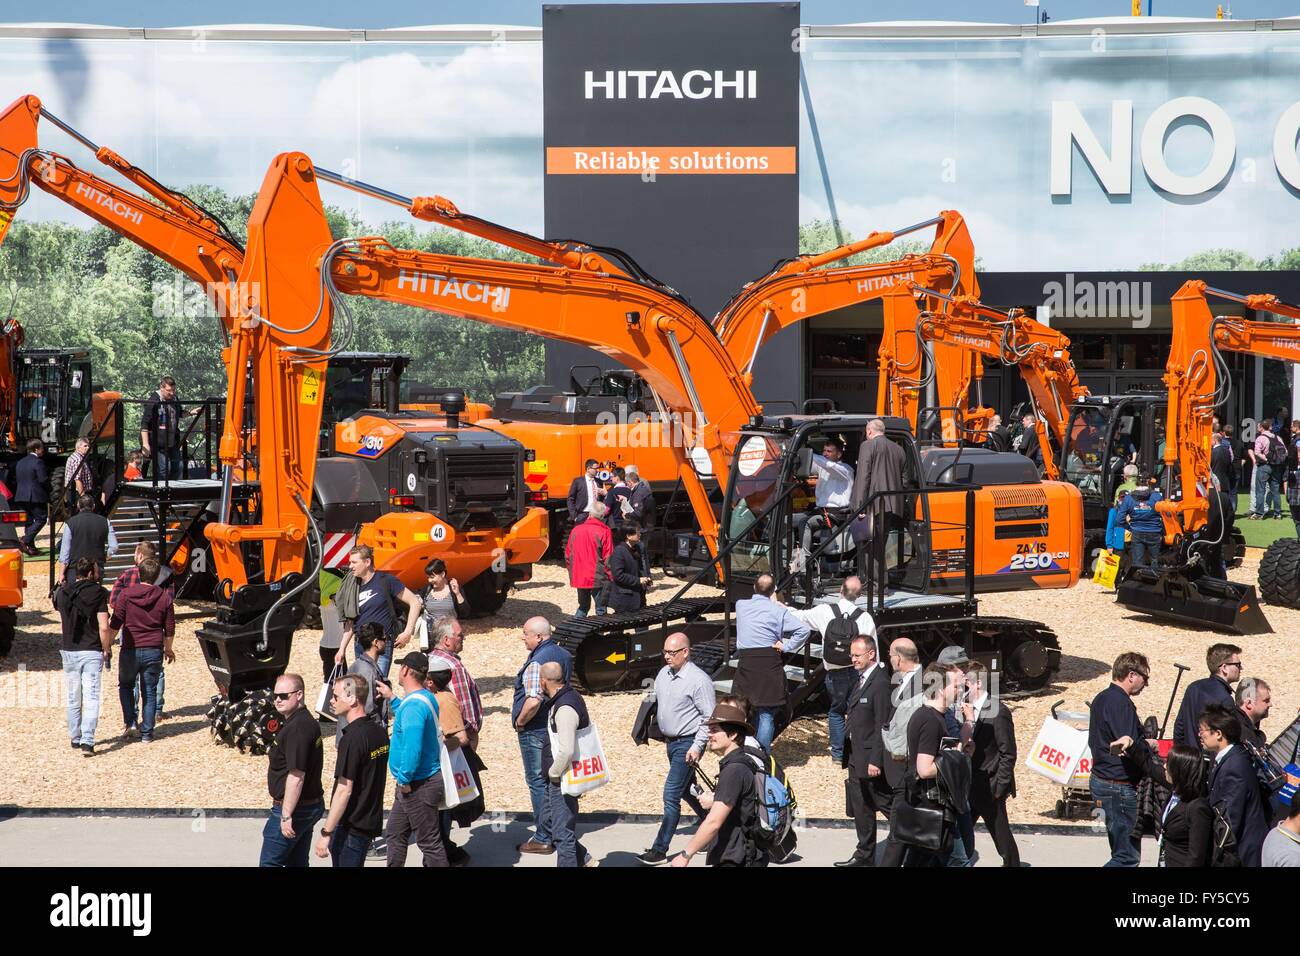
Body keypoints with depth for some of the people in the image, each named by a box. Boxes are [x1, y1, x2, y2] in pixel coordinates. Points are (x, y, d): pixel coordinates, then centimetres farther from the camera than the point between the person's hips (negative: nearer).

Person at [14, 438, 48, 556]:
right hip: (36, 496, -8)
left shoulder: (20, 462, 13)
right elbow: (43, 480, -16)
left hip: (21, 496, 8)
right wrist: (48, 489, 1)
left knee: (29, 521, 14)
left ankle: (31, 547, 12)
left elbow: (16, 480, 16)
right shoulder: (38, 462, -12)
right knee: (41, 519, -2)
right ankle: (25, 540, -16)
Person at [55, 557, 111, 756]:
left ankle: (75, 739, 23)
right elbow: (103, 627, -13)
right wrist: (107, 650, -3)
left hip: (69, 651, 4)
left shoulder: (62, 594, 5)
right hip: (92, 652, -4)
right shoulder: (98, 593, -9)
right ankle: (87, 741, -15)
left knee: (73, 698, 15)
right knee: (91, 698, -4)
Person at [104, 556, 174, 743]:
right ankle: (147, 733, 9)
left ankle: (130, 723, 6)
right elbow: (170, 630, 4)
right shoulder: (164, 597, -1)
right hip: (154, 651, 1)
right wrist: (168, 649, 20)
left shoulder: (127, 593, -7)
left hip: (130, 649, -1)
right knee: (149, 691, 10)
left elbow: (115, 625, -6)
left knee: (126, 686, 20)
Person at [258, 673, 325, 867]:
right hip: (310, 805, 10)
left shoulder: (297, 728, -23)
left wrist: (286, 815, -24)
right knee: (297, 862, 15)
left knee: (270, 862, -3)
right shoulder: (307, 721, 11)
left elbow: (296, 776, -26)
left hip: (295, 808, -10)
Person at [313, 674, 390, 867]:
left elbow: (344, 791, -22)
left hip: (350, 827, -9)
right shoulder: (379, 732, 7)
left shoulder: (351, 739, -20)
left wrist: (326, 833, -19)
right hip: (371, 821, 9)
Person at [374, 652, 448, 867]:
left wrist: (404, 779, -22)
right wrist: (392, 699, 29)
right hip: (414, 783, 10)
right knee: (394, 835, 21)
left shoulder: (414, 704, -24)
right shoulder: (425, 698, 8)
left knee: (429, 841, -1)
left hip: (418, 785, -10)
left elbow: (412, 747, -32)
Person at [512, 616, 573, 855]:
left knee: (538, 782, 0)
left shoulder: (536, 662, -23)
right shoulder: (564, 655, 6)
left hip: (535, 730, -9)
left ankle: (543, 839, 6)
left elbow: (533, 701, -32)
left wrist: (520, 721, -17)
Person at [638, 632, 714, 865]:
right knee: (686, 790, 21)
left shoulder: (699, 680, -17)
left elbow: (709, 717, -16)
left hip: (687, 744, -8)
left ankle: (660, 849, -4)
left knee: (671, 795, -9)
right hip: (670, 741, 9)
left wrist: (697, 747, -19)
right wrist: (661, 731, 16)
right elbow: (657, 703, 19)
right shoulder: (664, 673, 5)